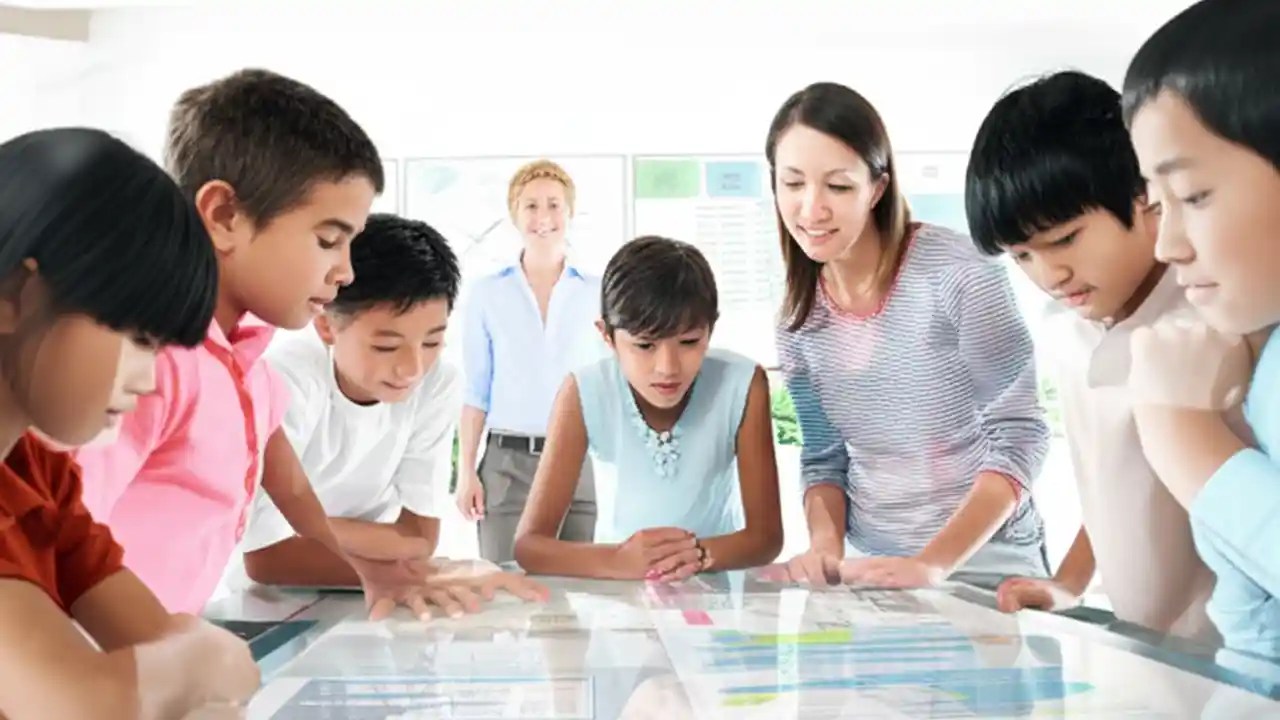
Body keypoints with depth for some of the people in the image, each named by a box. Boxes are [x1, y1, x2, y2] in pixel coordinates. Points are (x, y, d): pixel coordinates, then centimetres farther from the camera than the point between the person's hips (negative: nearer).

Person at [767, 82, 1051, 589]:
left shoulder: (958, 273, -14)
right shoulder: (799, 322, 1)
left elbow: (1020, 437, -13)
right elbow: (823, 459, 7)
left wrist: (933, 563, -20)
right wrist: (826, 546, -11)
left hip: (987, 566, -4)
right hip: (872, 573, 4)